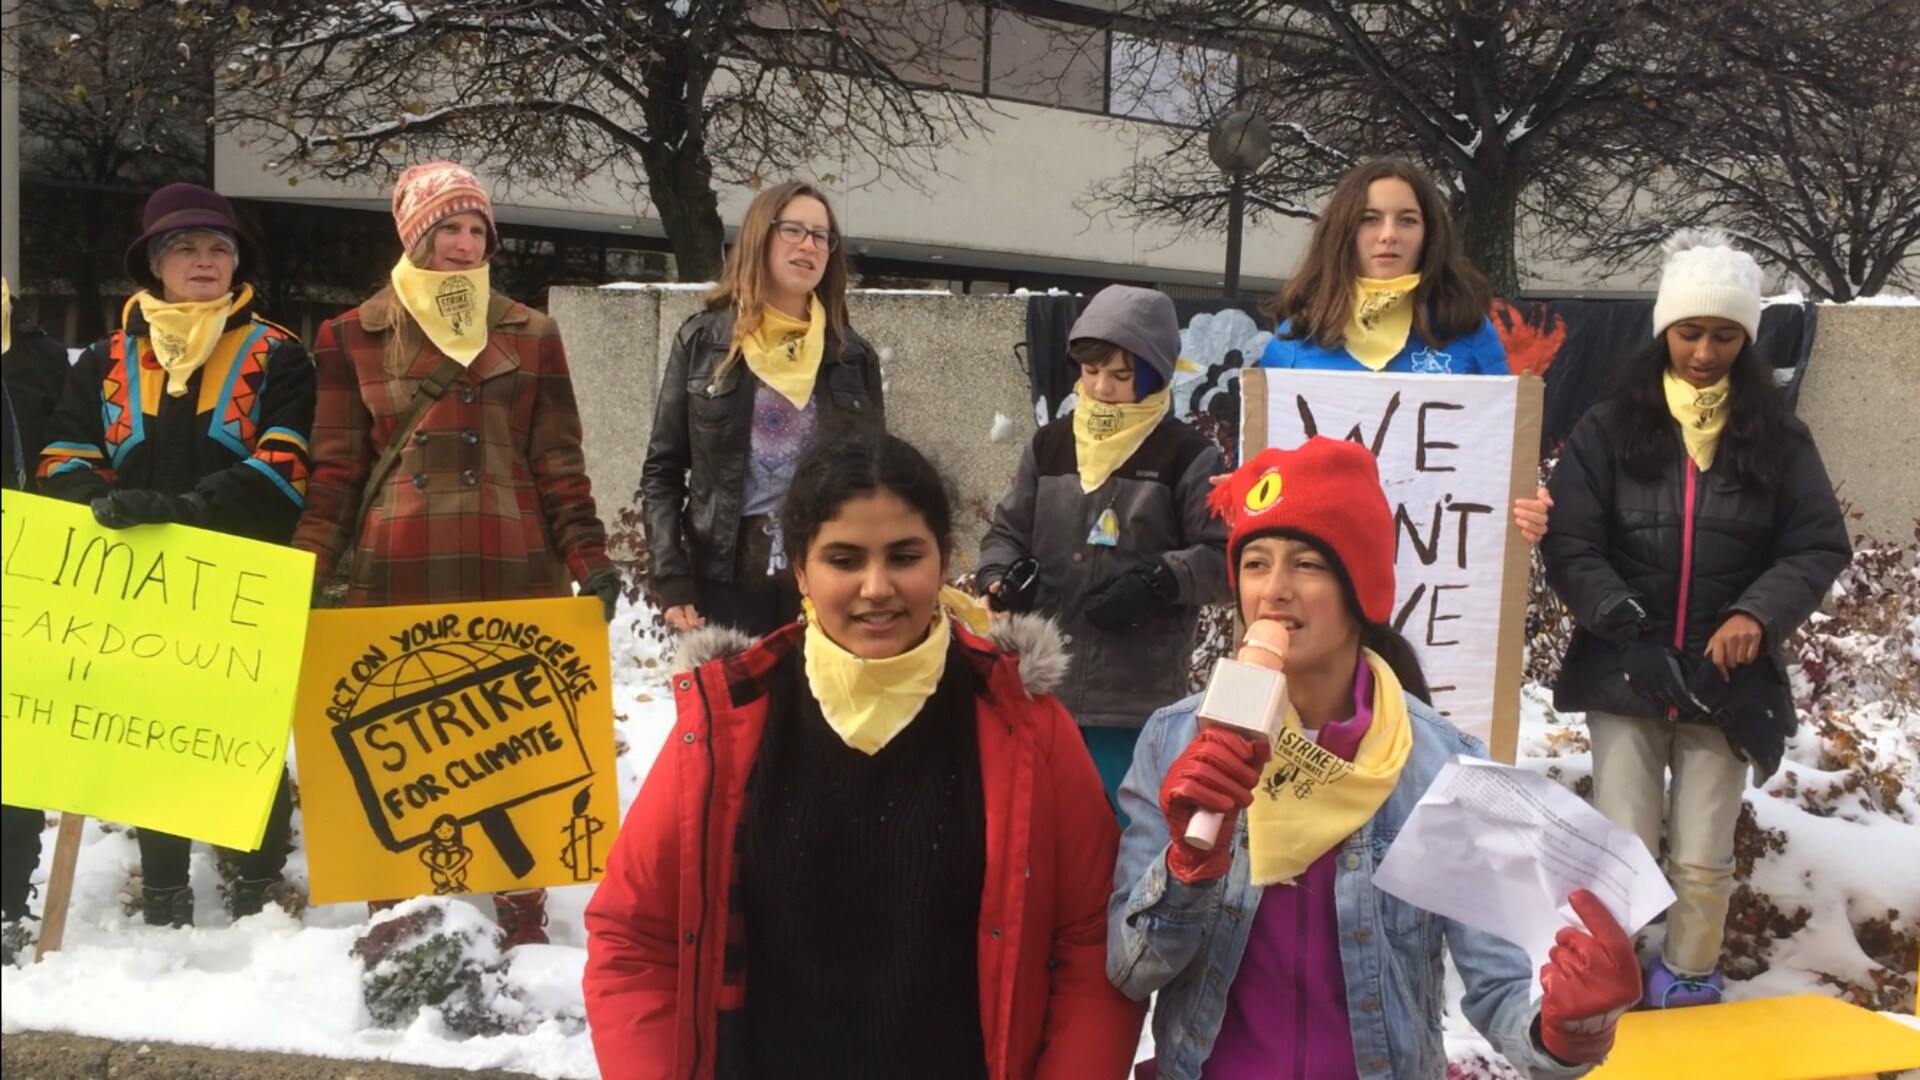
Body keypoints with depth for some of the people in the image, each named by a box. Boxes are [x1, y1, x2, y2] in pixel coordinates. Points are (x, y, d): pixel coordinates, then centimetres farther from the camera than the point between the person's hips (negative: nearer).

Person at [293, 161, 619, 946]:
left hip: (512, 570, 1)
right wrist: (306, 571, -2)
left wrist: (590, 557, 0)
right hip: (395, 573, 0)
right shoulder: (357, 337, 9)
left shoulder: (528, 334, 12)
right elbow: (336, 469, 8)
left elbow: (559, 464, 10)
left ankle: (522, 912, 12)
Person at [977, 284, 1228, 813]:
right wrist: (999, 578, -6)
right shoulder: (1049, 445, 9)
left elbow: (1221, 556, -4)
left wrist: (1156, 584, -18)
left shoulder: (1188, 456, -2)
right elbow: (1008, 531, 14)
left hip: (1139, 698, -4)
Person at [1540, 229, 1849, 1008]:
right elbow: (1569, 543, -6)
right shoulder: (1609, 428, 0)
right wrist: (1622, 620, -20)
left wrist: (1759, 614, -17)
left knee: (1702, 860, 5)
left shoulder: (1778, 438, 4)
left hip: (1727, 677, 1)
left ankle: (1688, 987, 27)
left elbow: (1819, 546, 1)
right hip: (1624, 672, -1)